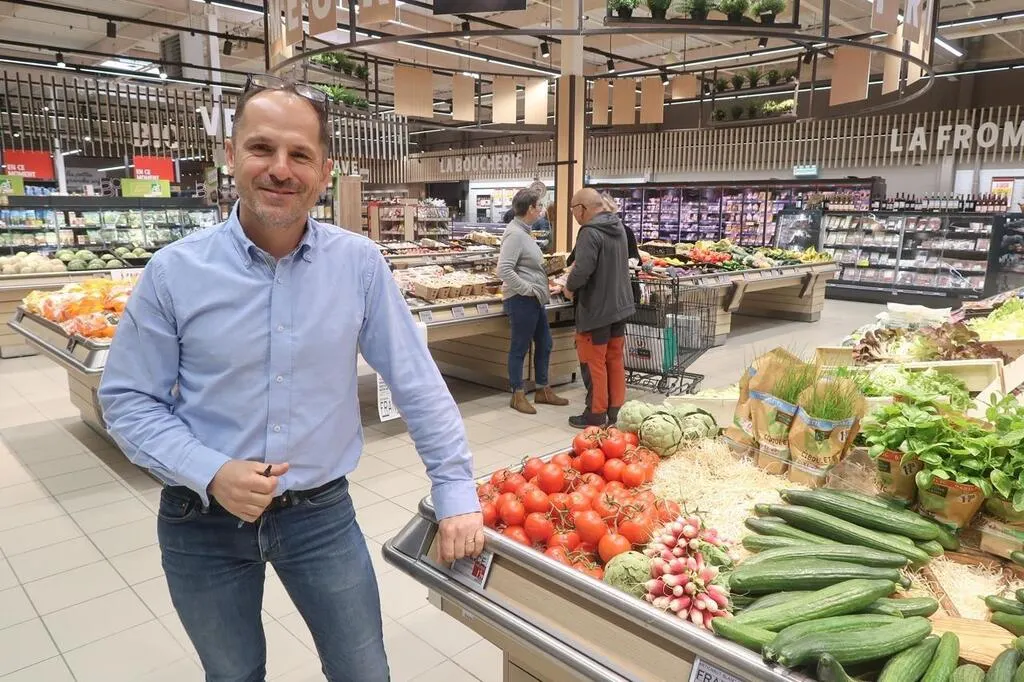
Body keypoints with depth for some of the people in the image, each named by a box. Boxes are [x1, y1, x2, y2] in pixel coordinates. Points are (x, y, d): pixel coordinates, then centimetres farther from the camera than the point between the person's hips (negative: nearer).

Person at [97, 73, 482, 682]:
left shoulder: (359, 264, -9)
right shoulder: (174, 272, -10)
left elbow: (417, 382, -5)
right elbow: (128, 400, -3)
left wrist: (457, 492, -7)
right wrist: (209, 473, -18)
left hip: (322, 512, 0)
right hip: (204, 523, 1)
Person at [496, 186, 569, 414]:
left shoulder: (523, 231, 13)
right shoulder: (515, 234, -18)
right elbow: (504, 270, -25)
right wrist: (528, 289, -20)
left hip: (535, 300, 10)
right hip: (522, 301, -10)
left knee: (544, 344, 16)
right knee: (520, 348, 2)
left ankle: (543, 390, 29)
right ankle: (518, 395, 15)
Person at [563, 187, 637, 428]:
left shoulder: (590, 233, -21)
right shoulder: (618, 226, 8)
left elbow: (582, 271, -29)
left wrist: (569, 287, -10)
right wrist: (576, 264, 9)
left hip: (596, 308, -9)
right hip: (620, 304, 9)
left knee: (593, 363, 3)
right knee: (615, 359, 15)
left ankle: (596, 414, 11)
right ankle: (616, 409, 23)